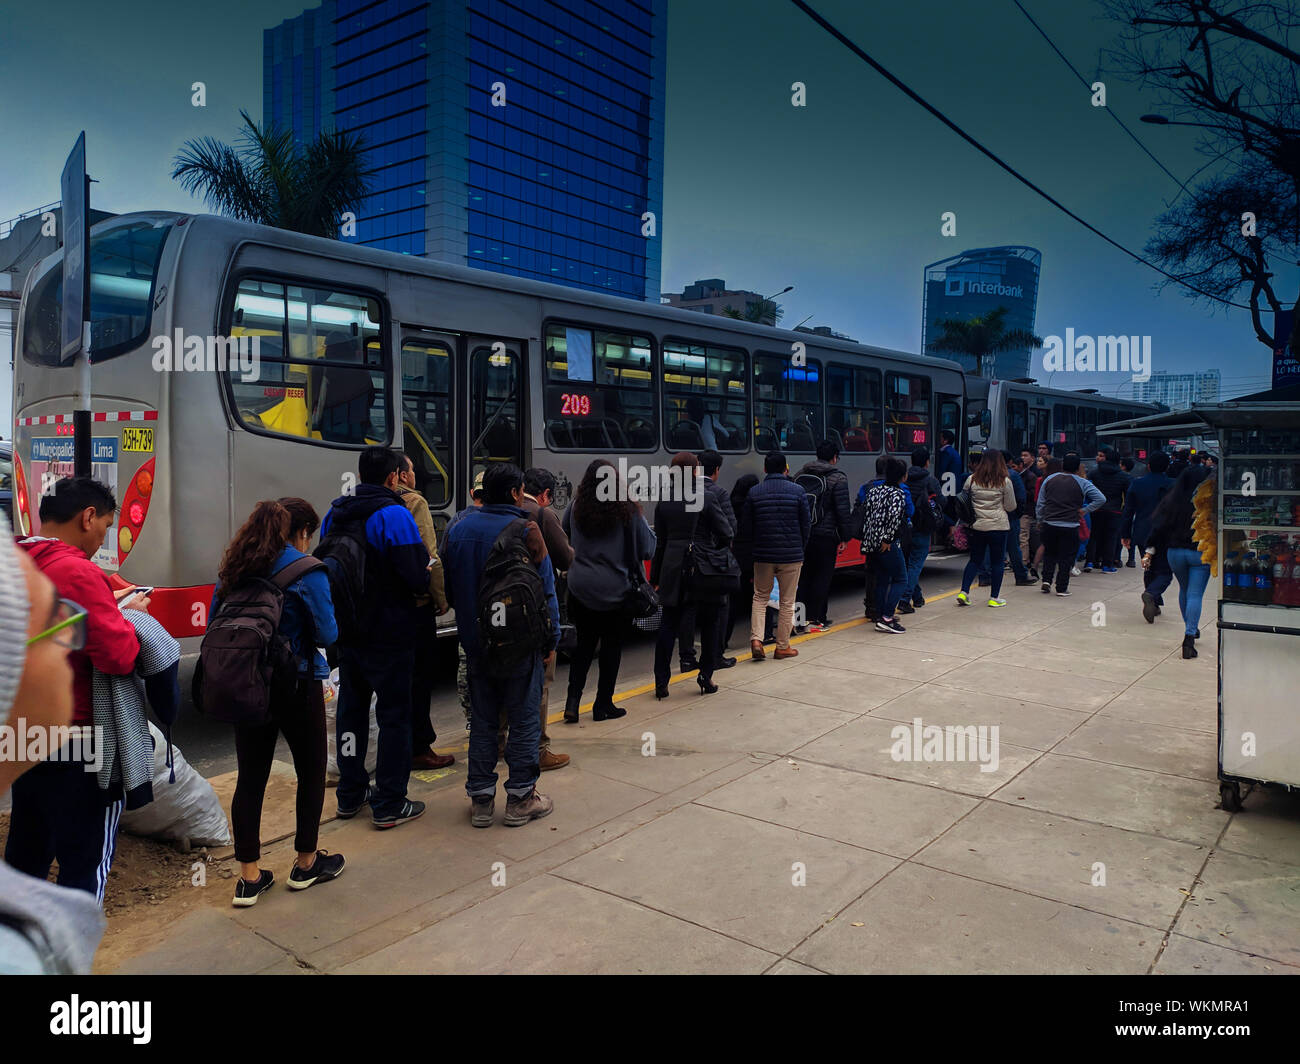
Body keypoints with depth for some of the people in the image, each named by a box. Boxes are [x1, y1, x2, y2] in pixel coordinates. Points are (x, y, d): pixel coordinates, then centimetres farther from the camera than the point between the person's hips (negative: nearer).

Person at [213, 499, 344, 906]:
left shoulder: (232, 570, 4)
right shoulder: (306, 572, -13)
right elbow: (327, 634, -13)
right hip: (297, 688, -5)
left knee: (250, 777, 11)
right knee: (311, 772, 13)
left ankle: (249, 877, 17)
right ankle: (306, 864, 26)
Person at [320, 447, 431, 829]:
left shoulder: (334, 514, 7)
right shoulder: (394, 514, -16)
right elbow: (417, 576, -20)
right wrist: (424, 584, 1)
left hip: (346, 631, 7)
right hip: (388, 634, -7)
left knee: (351, 708, 17)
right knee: (394, 714, 3)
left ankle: (350, 795, 28)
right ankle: (389, 805, 8)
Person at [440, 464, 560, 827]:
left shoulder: (457, 528, 4)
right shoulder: (525, 530, -13)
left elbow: (448, 588, 11)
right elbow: (545, 590, -10)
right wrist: (551, 640, -2)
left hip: (475, 643, 5)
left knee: (482, 721, 13)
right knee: (524, 721, 7)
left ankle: (481, 800, 18)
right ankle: (521, 799, 14)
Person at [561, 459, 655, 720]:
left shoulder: (575, 508, -2)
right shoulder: (626, 510, -9)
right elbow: (647, 546, -3)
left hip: (580, 587, 3)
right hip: (613, 589, -3)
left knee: (585, 642, 14)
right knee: (611, 645, 10)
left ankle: (572, 701, 5)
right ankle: (603, 706, 17)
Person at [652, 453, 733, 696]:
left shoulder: (664, 502, 2)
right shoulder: (708, 498, -9)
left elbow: (660, 542, 6)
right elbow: (725, 534, -9)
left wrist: (656, 578, 11)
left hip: (673, 570, 3)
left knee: (668, 624, 9)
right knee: (709, 623, 12)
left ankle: (661, 682, 9)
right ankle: (706, 677, 17)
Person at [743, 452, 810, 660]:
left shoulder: (754, 492, -1)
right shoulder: (798, 491, -4)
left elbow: (745, 527, 1)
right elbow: (807, 525, -1)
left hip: (763, 556, 1)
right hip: (791, 556, -1)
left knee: (760, 597, 16)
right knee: (787, 602, 9)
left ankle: (756, 639, 0)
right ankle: (782, 647, 16)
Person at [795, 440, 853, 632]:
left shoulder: (801, 475, 9)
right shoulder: (838, 478, -7)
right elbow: (843, 510, -9)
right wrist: (845, 536, -3)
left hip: (802, 534, 5)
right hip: (825, 535, -5)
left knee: (803, 575, 12)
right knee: (822, 576, 2)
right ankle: (816, 619, 2)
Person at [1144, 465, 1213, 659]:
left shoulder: (1172, 500, -2)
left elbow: (1160, 527, 0)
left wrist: (1150, 551, 3)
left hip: (1175, 552, 4)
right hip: (1201, 553, -4)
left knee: (1184, 590, 23)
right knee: (1195, 594, -2)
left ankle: (1191, 629, 35)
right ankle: (1189, 636, -13)